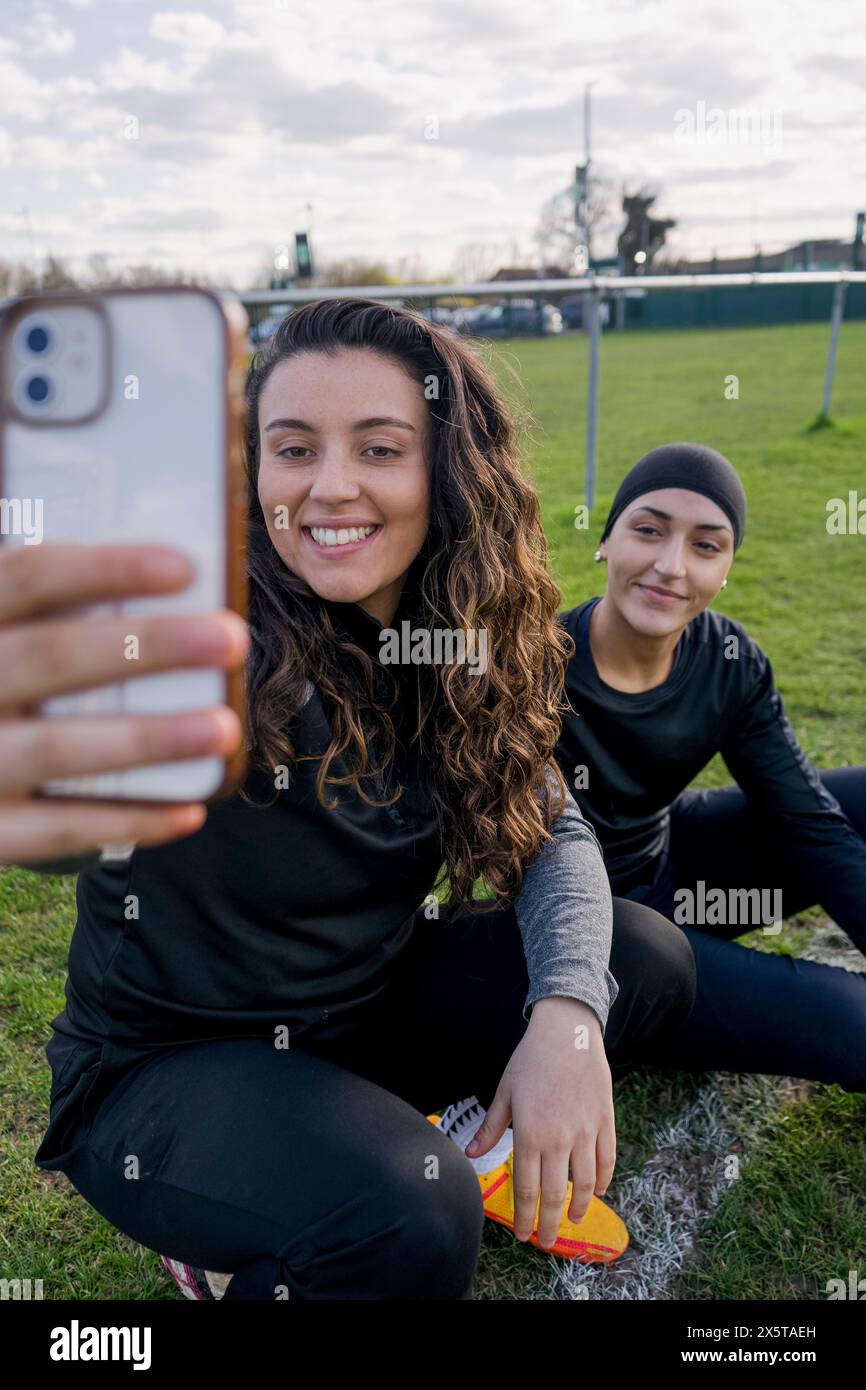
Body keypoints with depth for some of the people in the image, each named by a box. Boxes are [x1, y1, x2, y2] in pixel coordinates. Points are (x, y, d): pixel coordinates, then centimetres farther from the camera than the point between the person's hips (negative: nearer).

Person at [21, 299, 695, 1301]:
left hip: (369, 999, 6)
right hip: (165, 1060, -6)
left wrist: (567, 1013, -22)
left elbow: (552, 833, -4)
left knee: (650, 963, -3)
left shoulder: (466, 645, -7)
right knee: (408, 1215, -33)